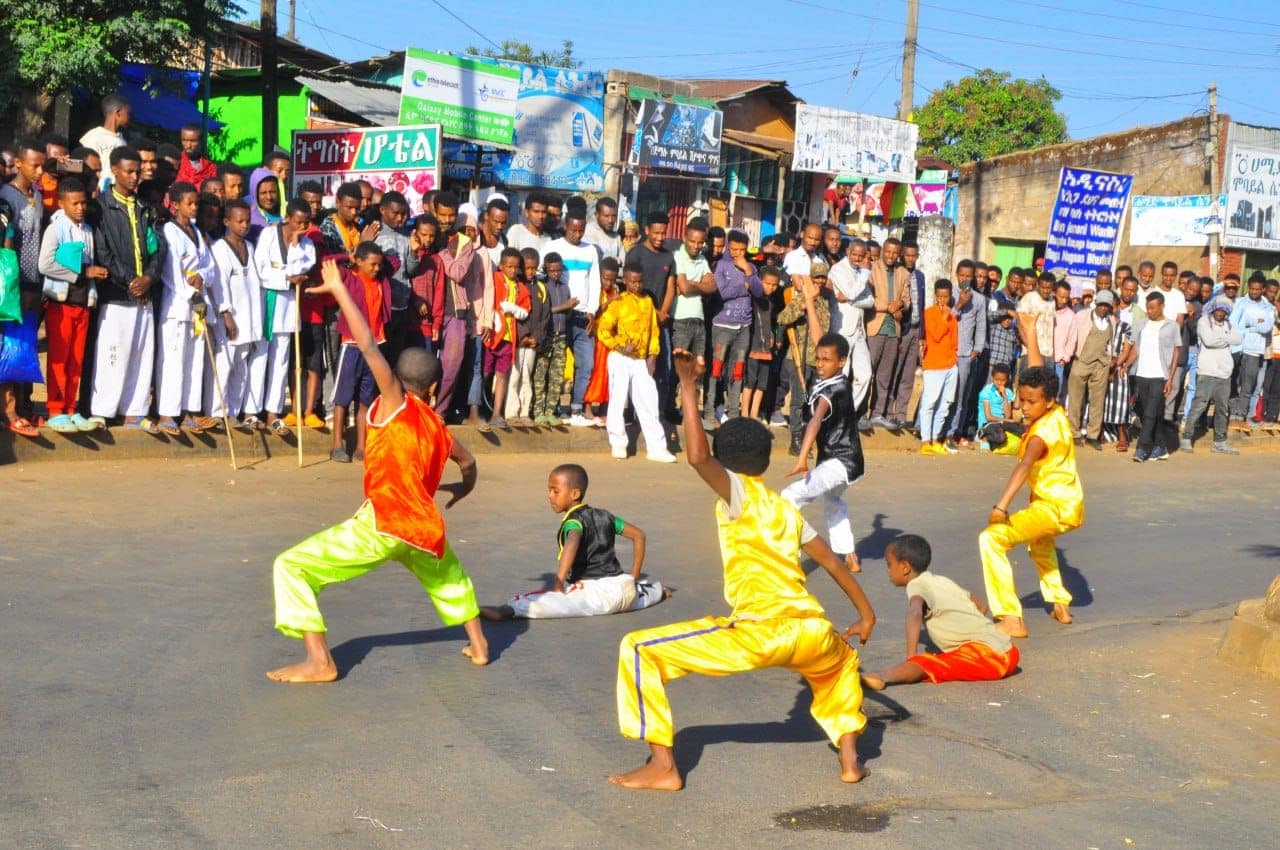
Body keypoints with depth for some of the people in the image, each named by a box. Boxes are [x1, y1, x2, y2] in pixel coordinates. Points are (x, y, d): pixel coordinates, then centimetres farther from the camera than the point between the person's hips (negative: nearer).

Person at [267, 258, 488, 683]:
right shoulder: (439, 428, 16)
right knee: (448, 573, 40)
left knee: (291, 567, 0)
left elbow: (367, 344, -11)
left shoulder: (395, 404, 0)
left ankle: (320, 662, -9)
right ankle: (478, 644, 39)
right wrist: (464, 487, 58)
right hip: (426, 530, 7)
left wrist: (338, 290, -7)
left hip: (381, 526, -7)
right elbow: (468, 461, 36)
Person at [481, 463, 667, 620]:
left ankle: (510, 609, -51)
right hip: (623, 587, 9)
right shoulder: (604, 516, 18)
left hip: (597, 591, -9)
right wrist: (634, 578, 25)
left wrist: (558, 583, -31)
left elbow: (571, 544, -29)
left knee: (546, 600, -30)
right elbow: (639, 535, 24)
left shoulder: (574, 521, -6)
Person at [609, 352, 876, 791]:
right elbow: (833, 563, 26)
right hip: (811, 635, 7)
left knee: (638, 650, 2)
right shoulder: (786, 508, 23)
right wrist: (866, 612, 37)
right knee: (842, 658, 43)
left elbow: (697, 456, -14)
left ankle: (663, 767, -2)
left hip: (755, 635, -7)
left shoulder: (738, 493, 4)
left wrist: (688, 386, -8)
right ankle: (850, 759, 29)